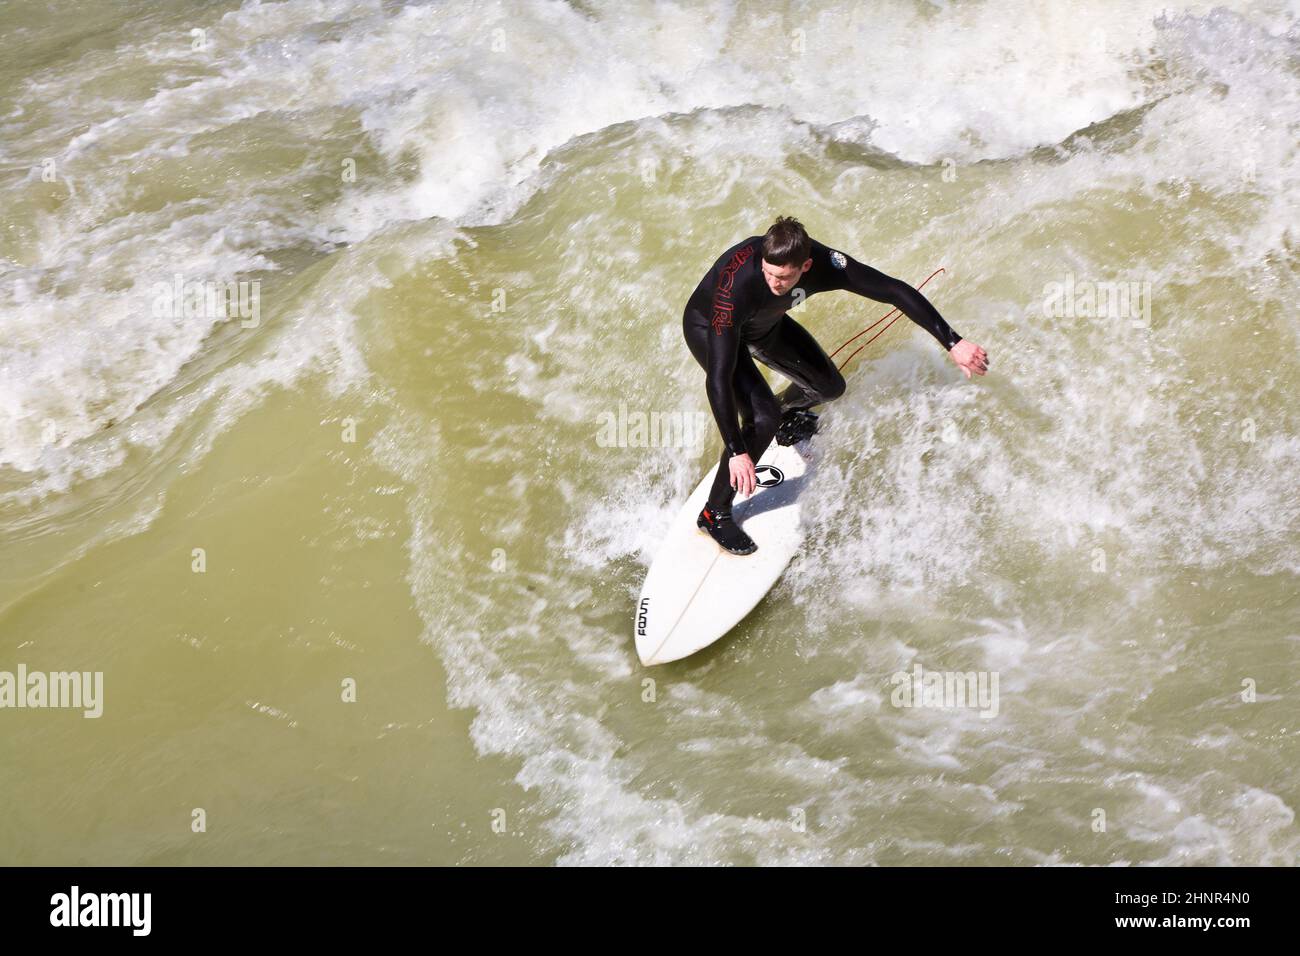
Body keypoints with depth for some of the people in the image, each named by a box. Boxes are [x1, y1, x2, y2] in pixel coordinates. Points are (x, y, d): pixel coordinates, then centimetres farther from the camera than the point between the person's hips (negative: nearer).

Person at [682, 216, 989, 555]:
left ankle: (787, 409, 48)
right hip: (709, 328, -5)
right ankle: (715, 514, -4)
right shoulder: (736, 285, -45)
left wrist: (953, 344, -28)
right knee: (763, 419, -22)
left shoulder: (824, 264, -34)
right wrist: (737, 453, -46)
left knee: (829, 387, 10)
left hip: (766, 323, 5)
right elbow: (718, 378, -44)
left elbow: (895, 291, -25)